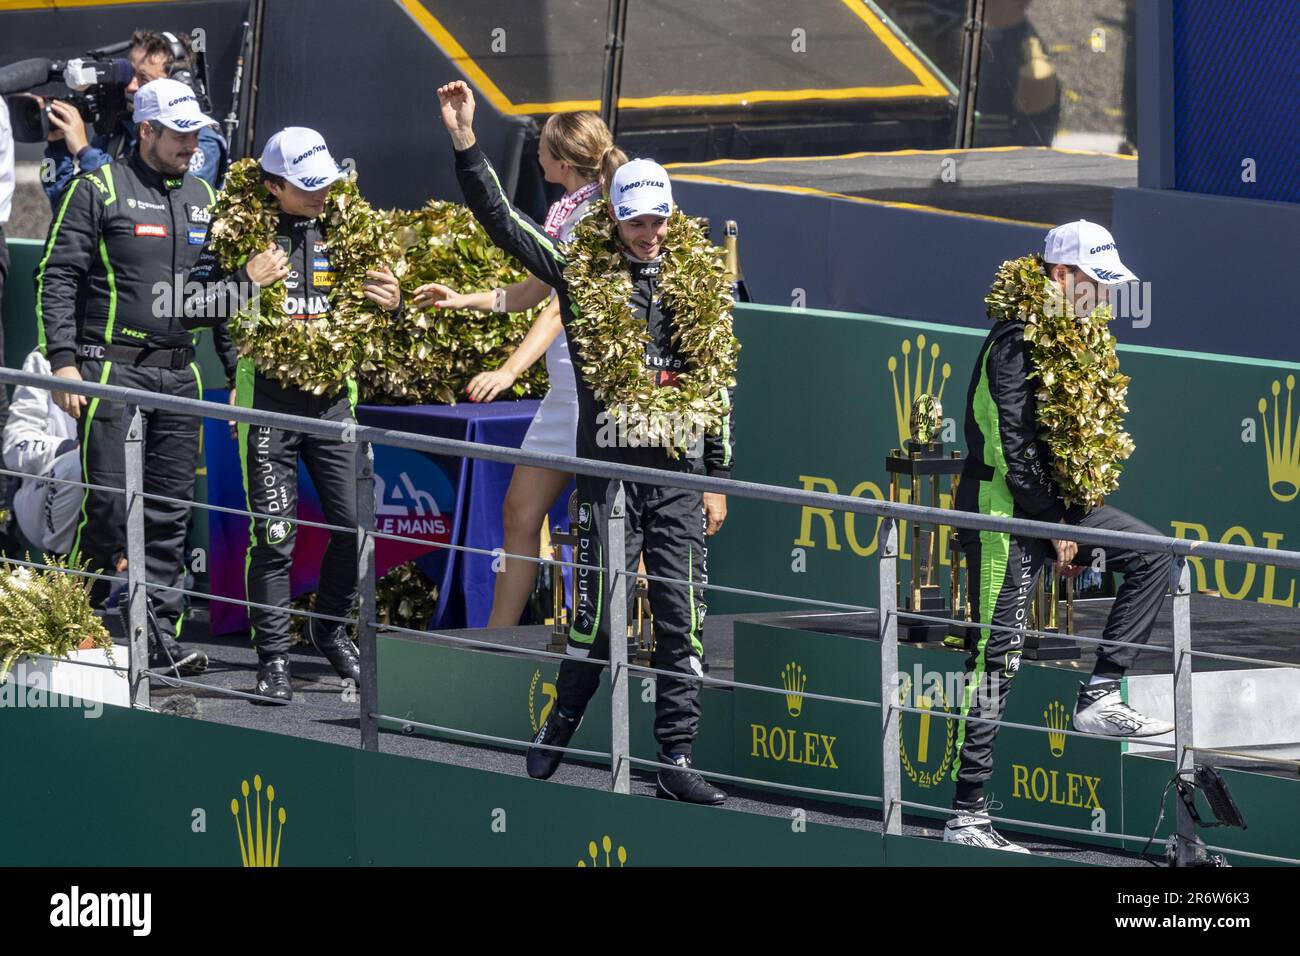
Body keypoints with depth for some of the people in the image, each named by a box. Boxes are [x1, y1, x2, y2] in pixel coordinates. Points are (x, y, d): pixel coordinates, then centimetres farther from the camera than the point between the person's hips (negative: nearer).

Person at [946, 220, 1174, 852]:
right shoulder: (1016, 343, -17)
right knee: (997, 657, -8)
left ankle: (1099, 698, -1)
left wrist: (1070, 521, 8)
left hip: (1053, 505, 9)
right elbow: (1015, 448, -21)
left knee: (1152, 555, 0)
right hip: (1002, 513, -9)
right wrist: (1057, 528, -17)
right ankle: (965, 818, -5)